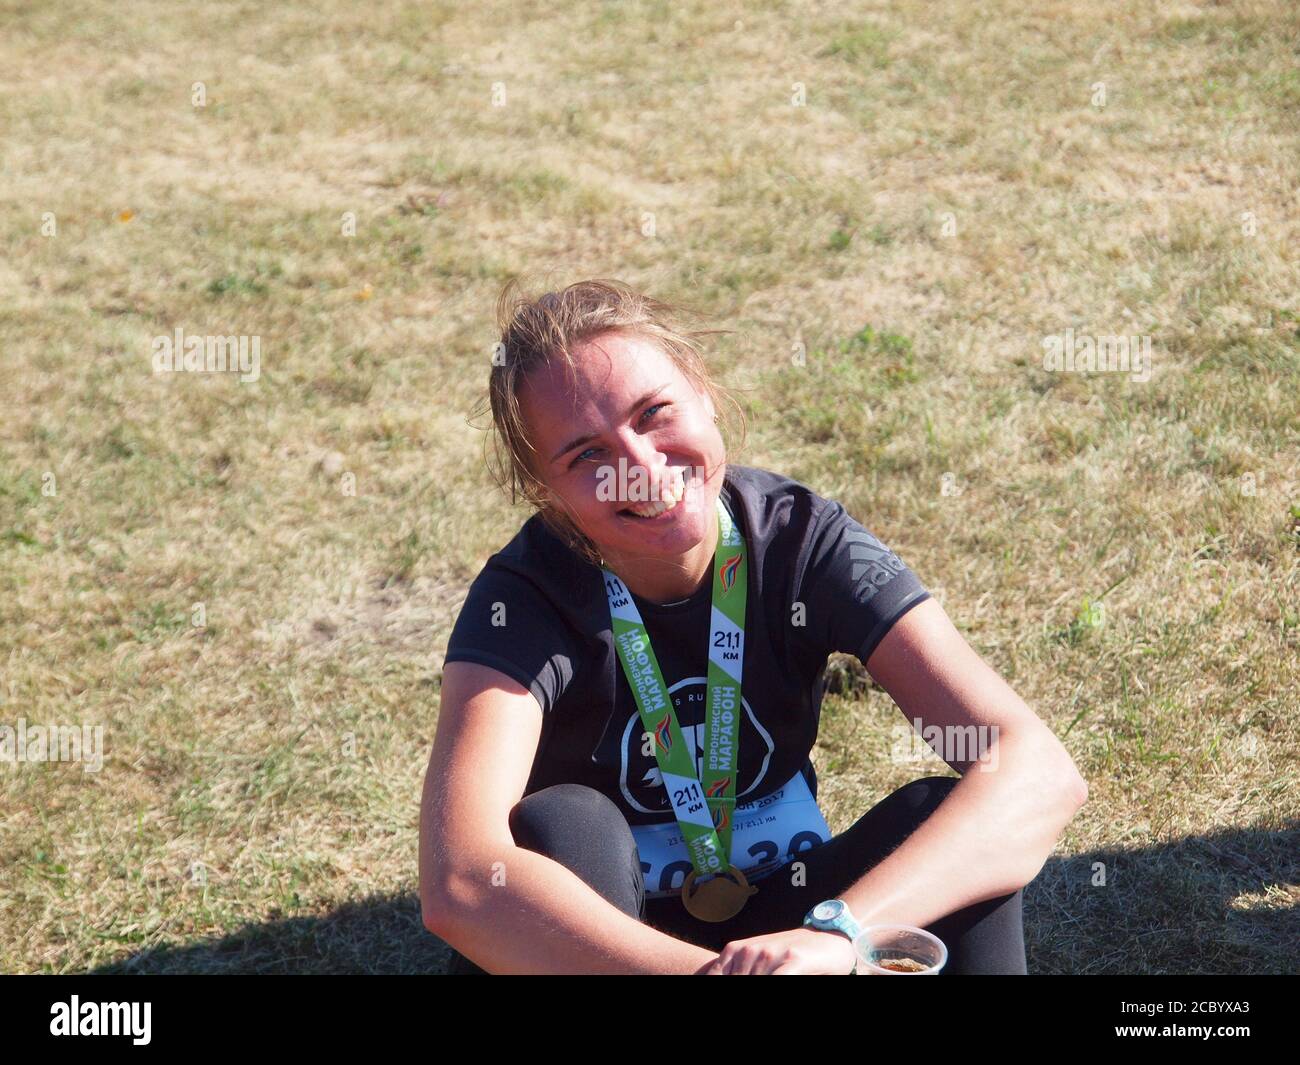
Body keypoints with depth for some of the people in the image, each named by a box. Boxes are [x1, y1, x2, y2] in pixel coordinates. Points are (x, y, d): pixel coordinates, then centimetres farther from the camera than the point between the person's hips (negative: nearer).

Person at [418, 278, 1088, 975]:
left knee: (936, 815, -25)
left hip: (777, 922, 2)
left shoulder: (798, 539, -17)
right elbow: (459, 882, -40)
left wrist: (834, 932, -43)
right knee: (560, 828, -31)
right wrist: (708, 967, -49)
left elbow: (1040, 772, -28)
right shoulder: (525, 599, -22)